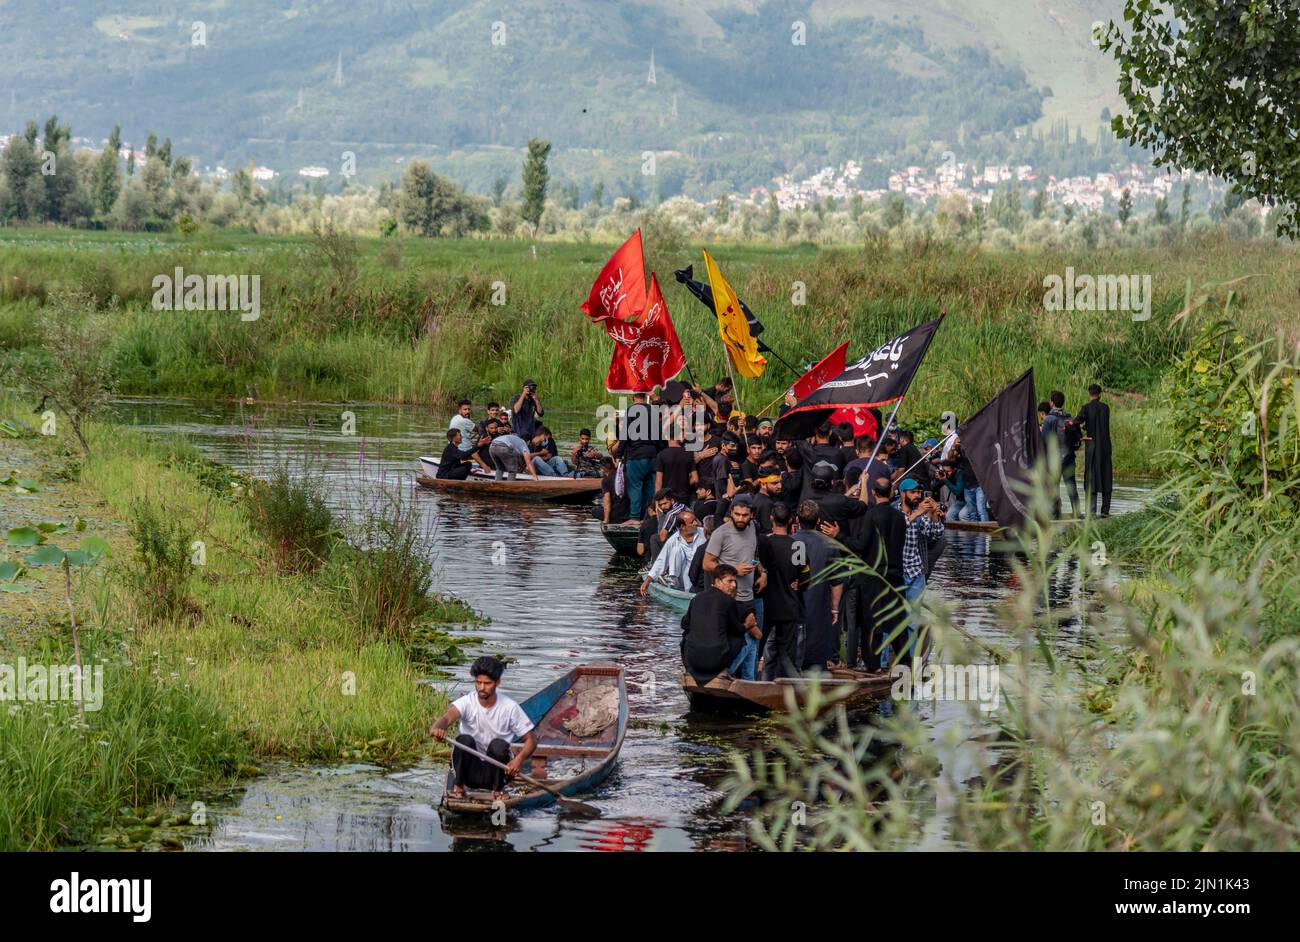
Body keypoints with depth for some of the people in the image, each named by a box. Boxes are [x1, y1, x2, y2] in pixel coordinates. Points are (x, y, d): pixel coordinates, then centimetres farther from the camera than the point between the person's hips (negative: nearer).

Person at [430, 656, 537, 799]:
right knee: (464, 740, -28)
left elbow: (531, 740, -6)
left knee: (498, 744, -28)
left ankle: (496, 790, -11)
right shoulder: (467, 702, -11)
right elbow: (448, 717, -32)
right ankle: (458, 786, -12)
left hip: (494, 771, 0)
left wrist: (519, 759, -27)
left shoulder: (510, 707, -9)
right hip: (470, 770, 0)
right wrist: (437, 728, -57)